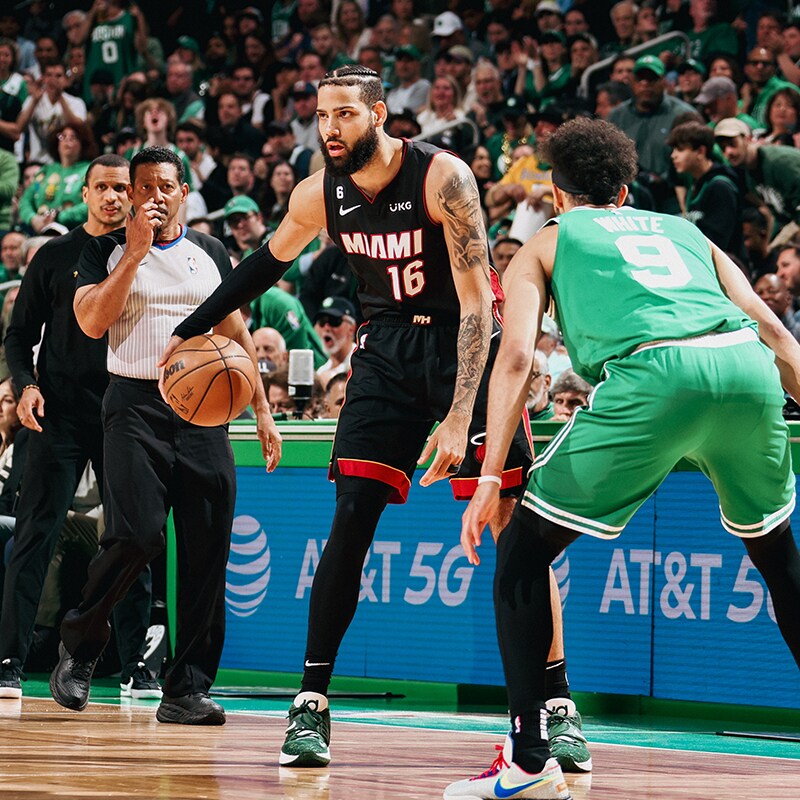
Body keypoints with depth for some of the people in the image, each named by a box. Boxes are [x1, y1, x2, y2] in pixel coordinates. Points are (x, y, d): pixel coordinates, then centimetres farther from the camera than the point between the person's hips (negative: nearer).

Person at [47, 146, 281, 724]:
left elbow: (236, 335, 19)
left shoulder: (210, 254, 15)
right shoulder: (108, 251, 6)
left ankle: (187, 689, 2)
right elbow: (92, 322, -9)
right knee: (136, 535, -19)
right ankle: (80, 645, 5)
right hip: (136, 404, -3)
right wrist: (135, 253, -12)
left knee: (207, 552, -3)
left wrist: (263, 410, 13)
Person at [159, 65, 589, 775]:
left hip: (466, 345, -4)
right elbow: (269, 262, 16)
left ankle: (557, 706, -1)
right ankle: (312, 703, -2)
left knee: (513, 524, -8)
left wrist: (460, 416, -33)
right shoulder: (319, 195, -6)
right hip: (387, 349, 4)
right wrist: (190, 330, 18)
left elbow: (477, 301, -26)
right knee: (352, 518, -7)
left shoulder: (443, 177, -22)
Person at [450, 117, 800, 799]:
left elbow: (516, 357, 9)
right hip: (745, 363, 4)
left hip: (652, 374, -4)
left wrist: (491, 477, 4)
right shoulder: (683, 230, 34)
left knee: (521, 554, 10)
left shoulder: (545, 244, 25)